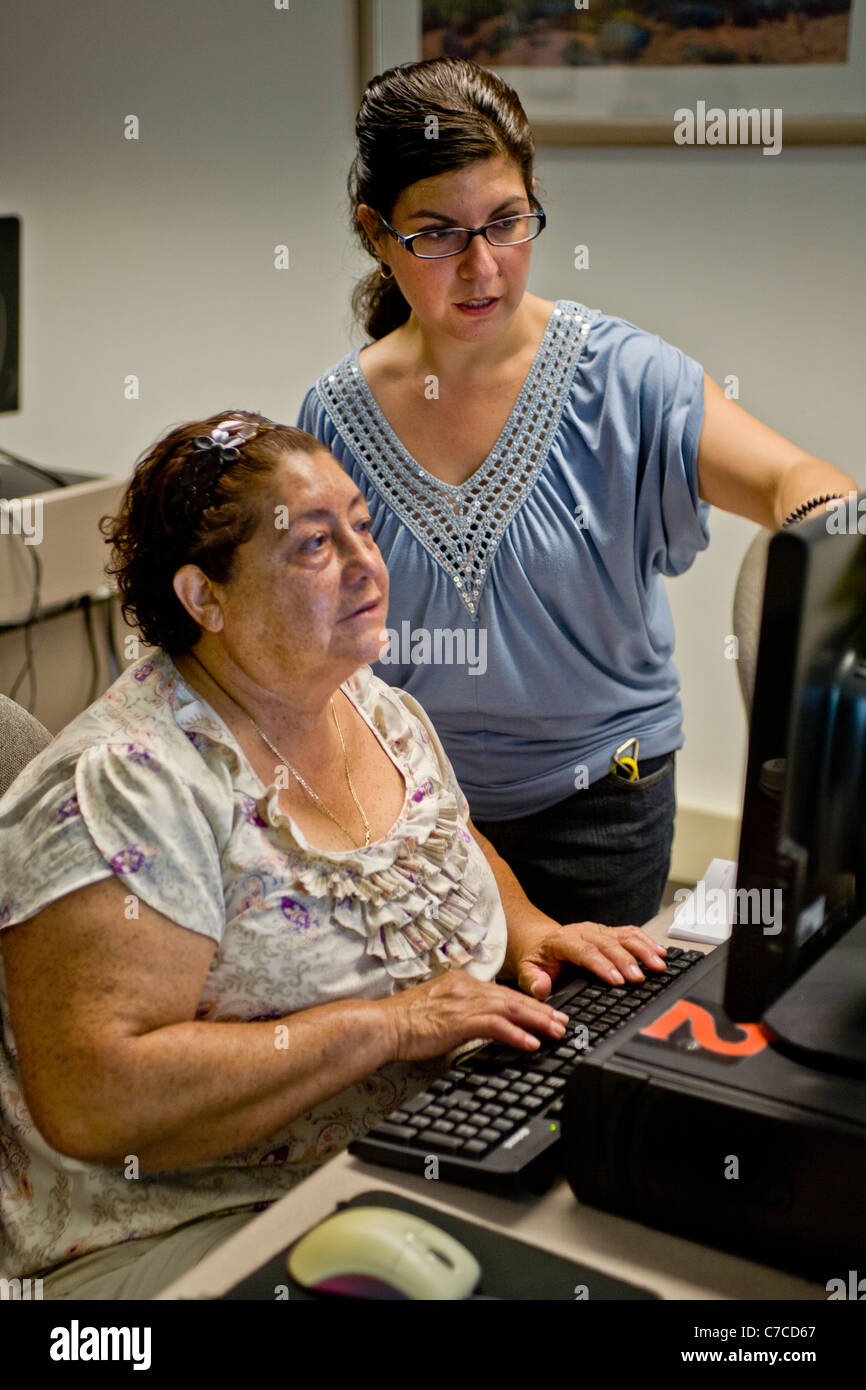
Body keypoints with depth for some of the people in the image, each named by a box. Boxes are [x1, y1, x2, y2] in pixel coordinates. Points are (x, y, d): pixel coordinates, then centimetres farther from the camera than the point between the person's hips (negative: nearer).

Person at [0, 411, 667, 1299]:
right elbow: (92, 1098, -28)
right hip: (201, 1231, -8)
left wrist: (528, 931, 4)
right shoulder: (124, 785, -20)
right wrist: (386, 1024, -26)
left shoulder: (380, 708, 6)